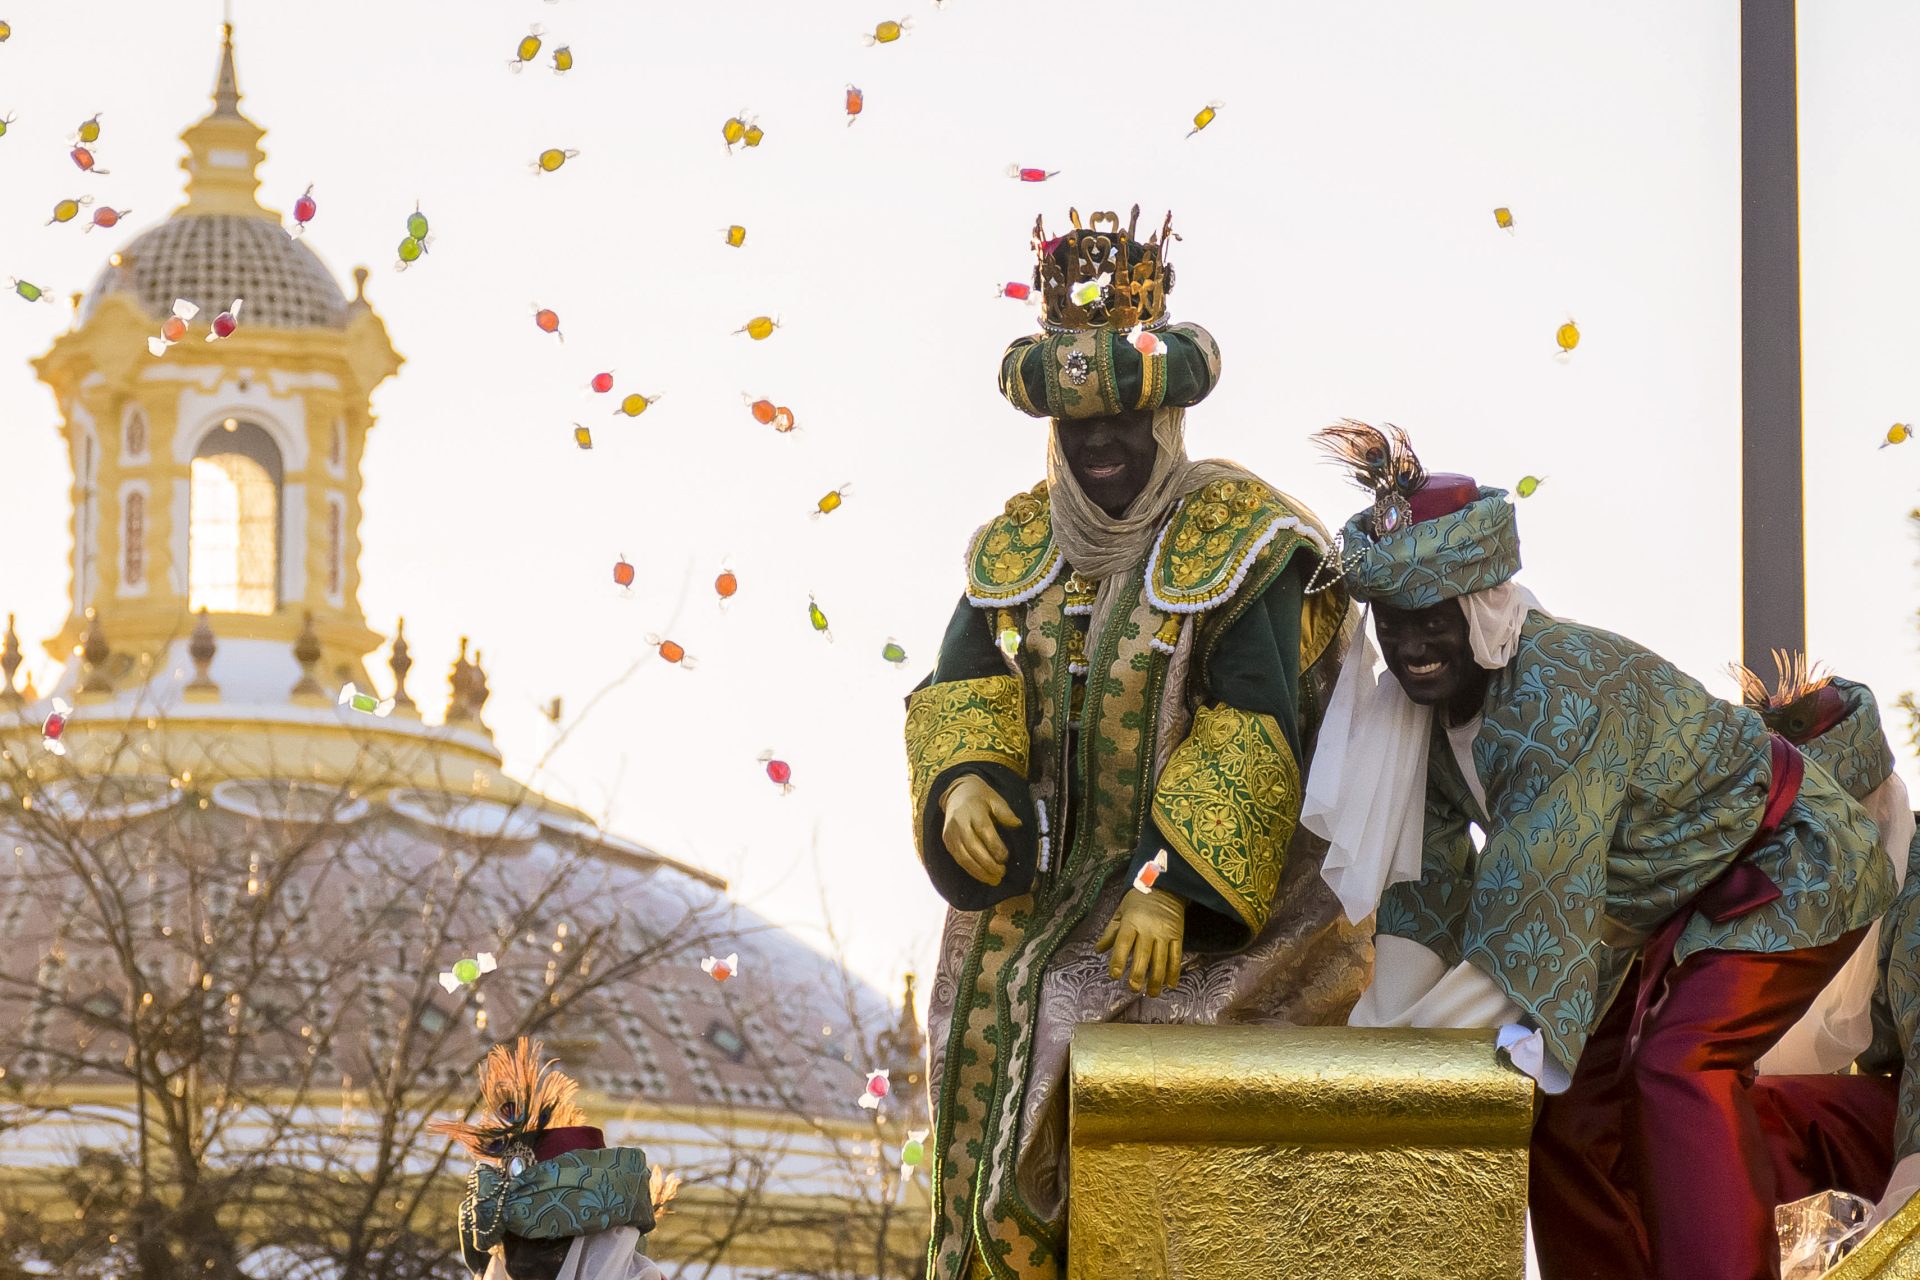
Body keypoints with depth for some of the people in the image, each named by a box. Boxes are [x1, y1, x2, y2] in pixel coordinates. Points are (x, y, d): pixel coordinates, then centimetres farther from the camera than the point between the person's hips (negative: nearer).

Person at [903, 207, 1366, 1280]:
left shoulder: (1237, 546, -12)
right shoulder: (1018, 550, 6)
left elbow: (1252, 737, -19)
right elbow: (963, 696, 1)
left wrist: (1173, 883, -30)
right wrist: (961, 782, -24)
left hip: (1207, 882, -5)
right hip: (1039, 889, 5)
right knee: (1016, 1141, 4)